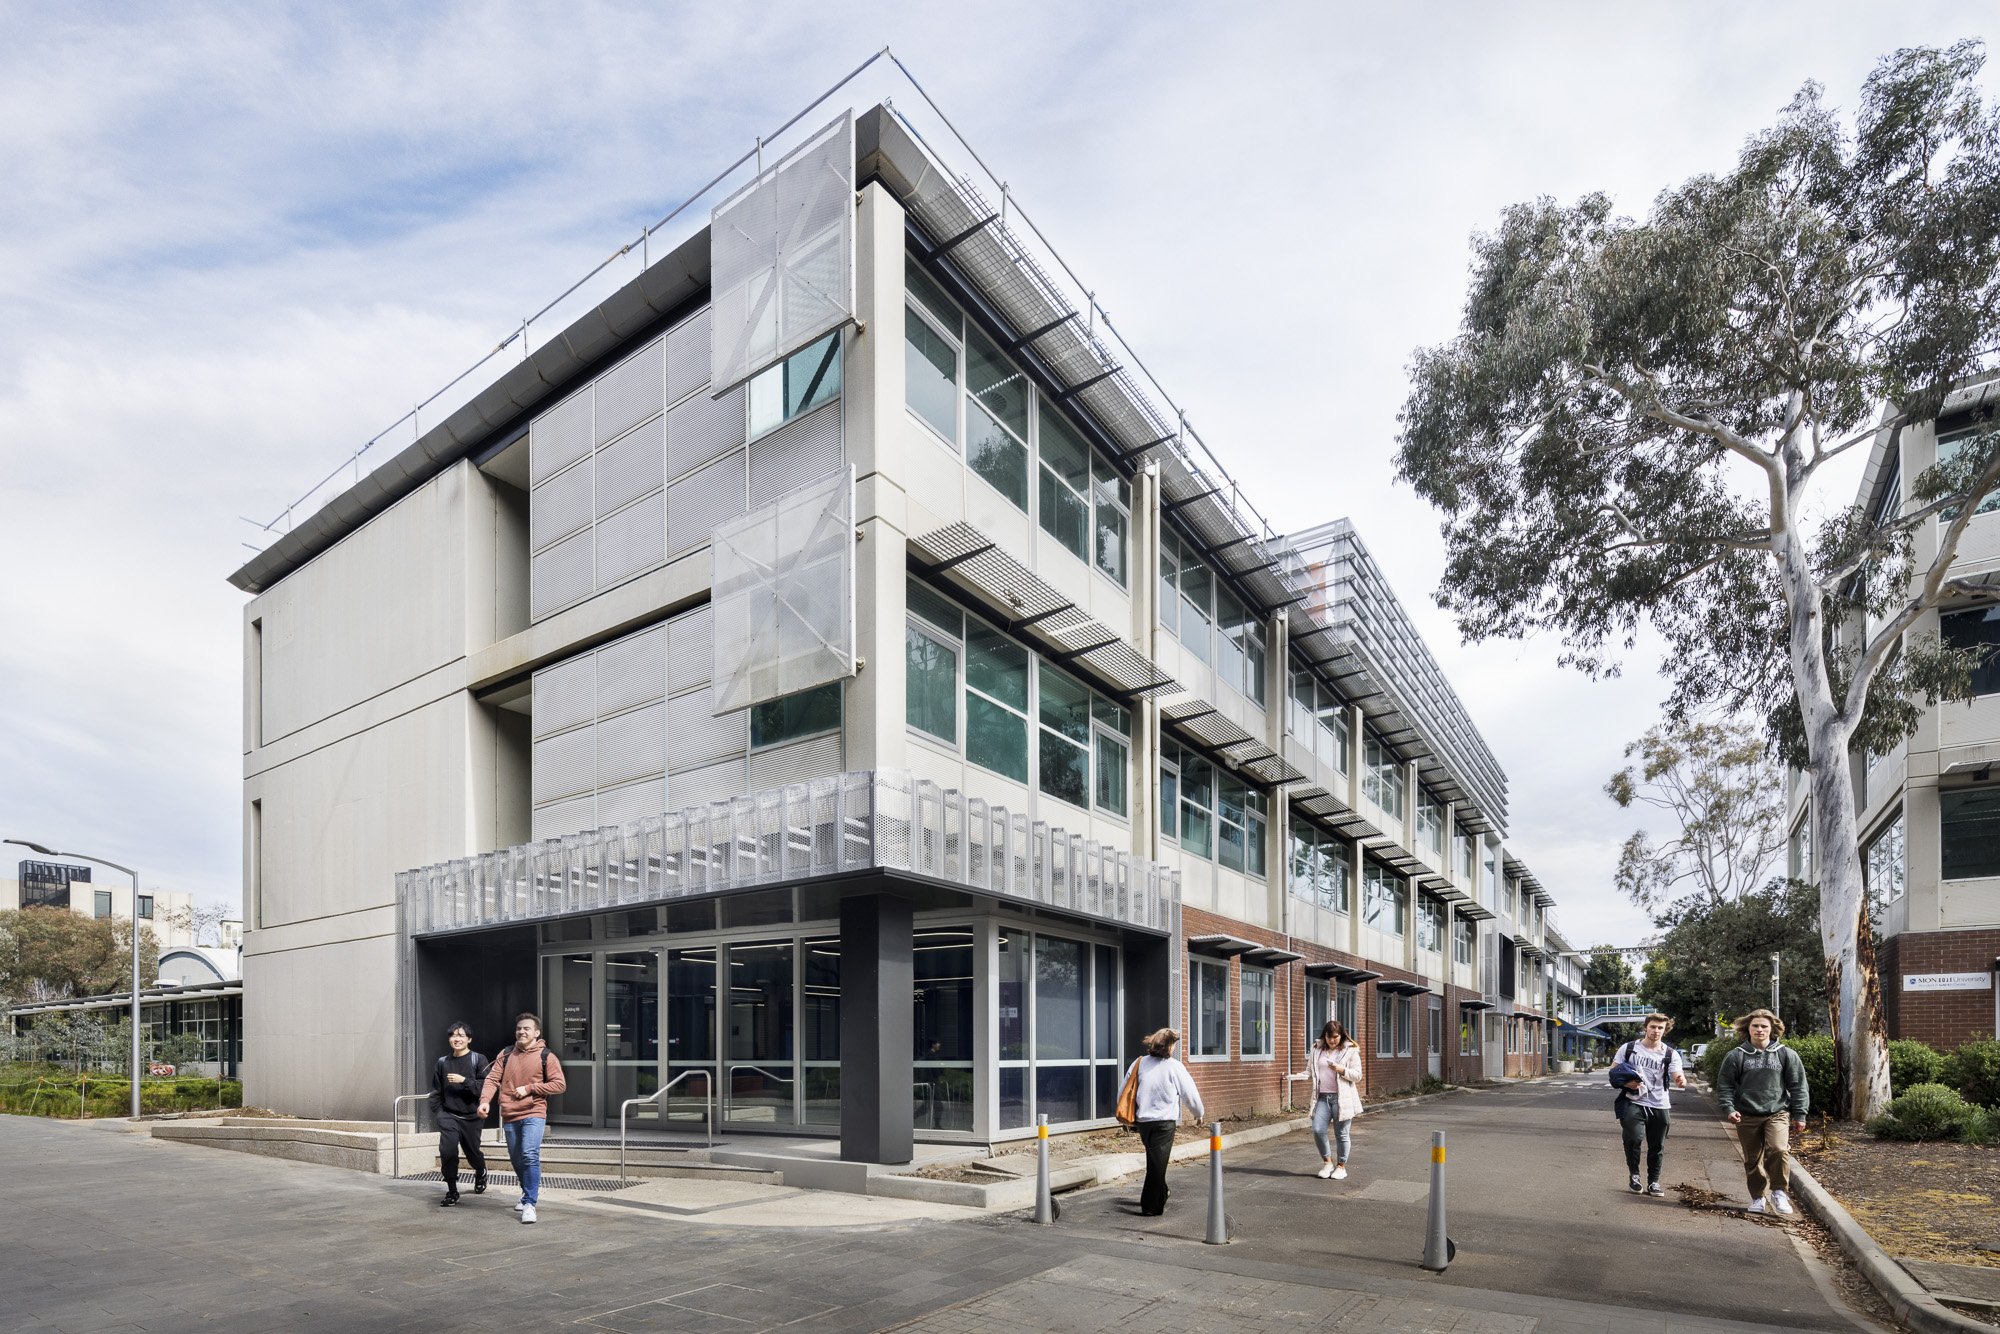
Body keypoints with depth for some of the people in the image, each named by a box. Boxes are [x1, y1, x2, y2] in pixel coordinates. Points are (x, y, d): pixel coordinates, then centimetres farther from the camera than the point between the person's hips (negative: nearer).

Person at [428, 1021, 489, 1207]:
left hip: (471, 1117, -2)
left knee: (473, 1153, 9)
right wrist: (438, 1114, 7)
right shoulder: (443, 1062, 8)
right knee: (447, 1151, -16)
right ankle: (452, 1191, 0)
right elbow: (436, 1092, 15)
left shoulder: (478, 1060, -3)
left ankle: (480, 1173, 44)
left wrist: (464, 1080, -20)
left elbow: (485, 1087, -11)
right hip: (449, 1115, 2)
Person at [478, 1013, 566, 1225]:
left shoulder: (546, 1056, -1)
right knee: (516, 1159, 13)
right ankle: (528, 1193, 35)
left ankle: (529, 1204, -16)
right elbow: (493, 1079, 1)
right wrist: (485, 1100, -17)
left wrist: (529, 1089, -10)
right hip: (509, 1116, 5)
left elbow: (559, 1085, -3)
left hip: (534, 1114, -4)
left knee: (530, 1156, -19)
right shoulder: (506, 1055, 10)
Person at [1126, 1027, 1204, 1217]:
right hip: (1164, 1122, -5)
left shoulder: (1140, 1063, 2)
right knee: (1158, 1163, 1)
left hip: (1142, 1121, 5)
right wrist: (1198, 1113, 17)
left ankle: (1160, 1194, 33)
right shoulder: (1175, 1067, -10)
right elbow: (1190, 1094, -2)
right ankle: (1152, 1207, 5)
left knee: (1154, 1160, 22)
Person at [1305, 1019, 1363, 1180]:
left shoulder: (1350, 1051, 2)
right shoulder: (1317, 1049, 12)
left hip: (1341, 1098, -3)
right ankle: (1327, 1161, 13)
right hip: (1322, 1097, 3)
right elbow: (1310, 1069, 20)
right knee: (1317, 1130, -9)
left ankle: (1341, 1166, 20)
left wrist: (1342, 1070, -16)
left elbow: (1357, 1076, 1)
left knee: (1341, 1133, 2)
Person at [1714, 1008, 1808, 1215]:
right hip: (1747, 1116, 1)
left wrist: (1799, 1115, 6)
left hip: (1777, 1113, -1)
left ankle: (1779, 1192, -3)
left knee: (1778, 1150, -22)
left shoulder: (1786, 1055, 5)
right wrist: (1729, 1109, -7)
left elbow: (1798, 1086, 9)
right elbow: (1724, 1085, 6)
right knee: (1752, 1159, 7)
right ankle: (1757, 1197, 24)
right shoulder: (1736, 1056, 3)